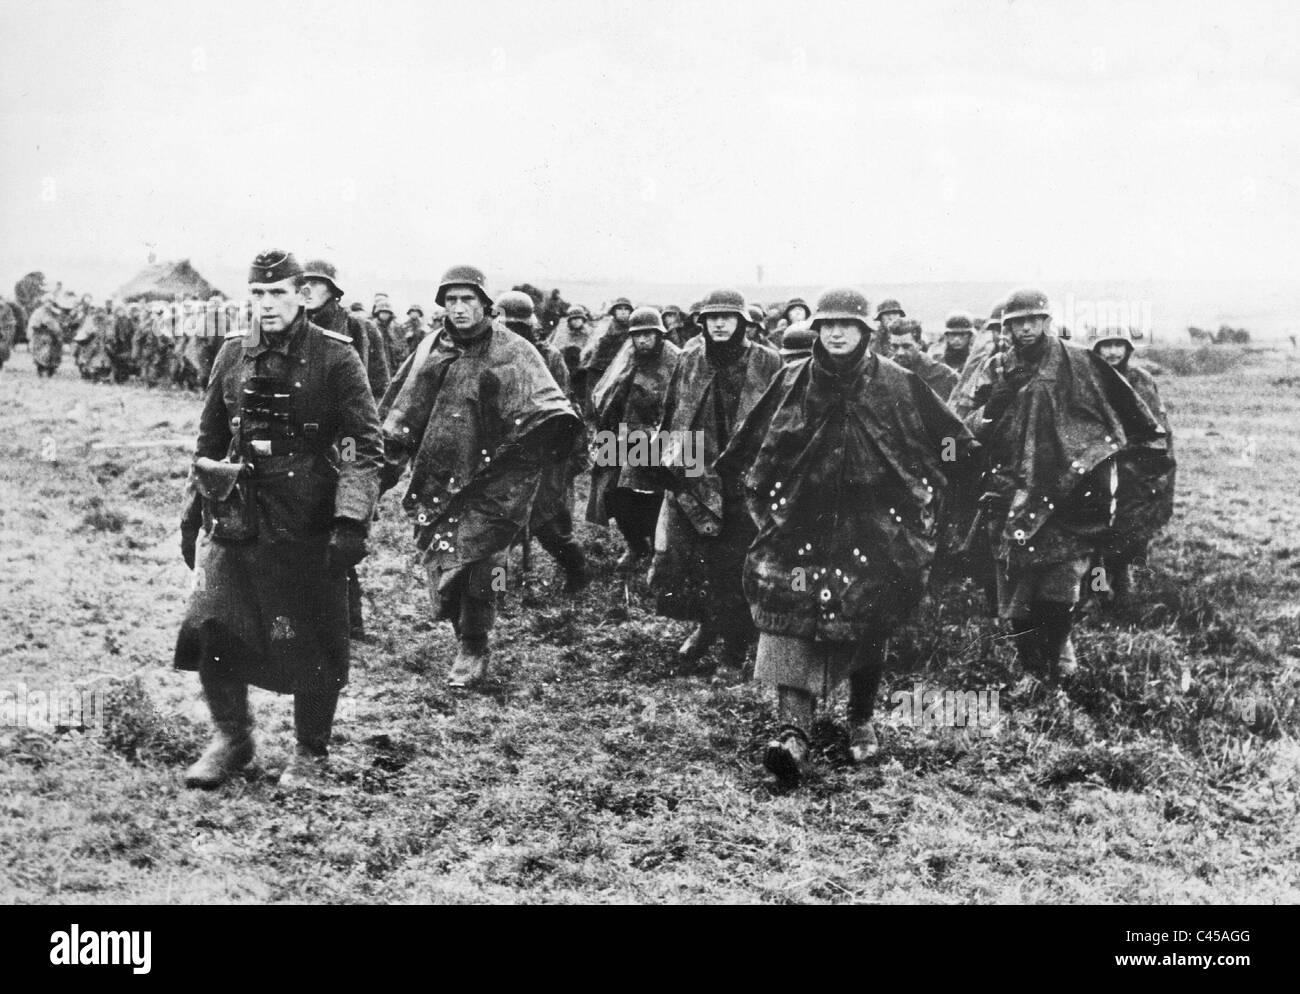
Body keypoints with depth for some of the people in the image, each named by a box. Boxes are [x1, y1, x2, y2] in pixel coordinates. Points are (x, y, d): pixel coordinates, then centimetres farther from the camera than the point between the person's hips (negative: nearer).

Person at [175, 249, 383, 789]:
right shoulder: (233, 354, 7)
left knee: (311, 642, 4)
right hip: (239, 517, 4)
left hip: (308, 524, -4)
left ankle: (312, 753, 22)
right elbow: (210, 437, 17)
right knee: (210, 626, -4)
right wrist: (195, 504, 16)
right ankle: (231, 739, 16)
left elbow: (365, 446, -9)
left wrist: (351, 523, -17)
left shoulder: (334, 358, -7)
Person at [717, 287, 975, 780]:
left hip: (874, 523, 0)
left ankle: (862, 722, 26)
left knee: (868, 621, 6)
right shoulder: (792, 380, 5)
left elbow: (952, 443, 7)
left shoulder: (896, 384, 0)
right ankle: (793, 727, -17)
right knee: (794, 614, -14)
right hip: (803, 520, 1)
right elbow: (748, 445, 12)